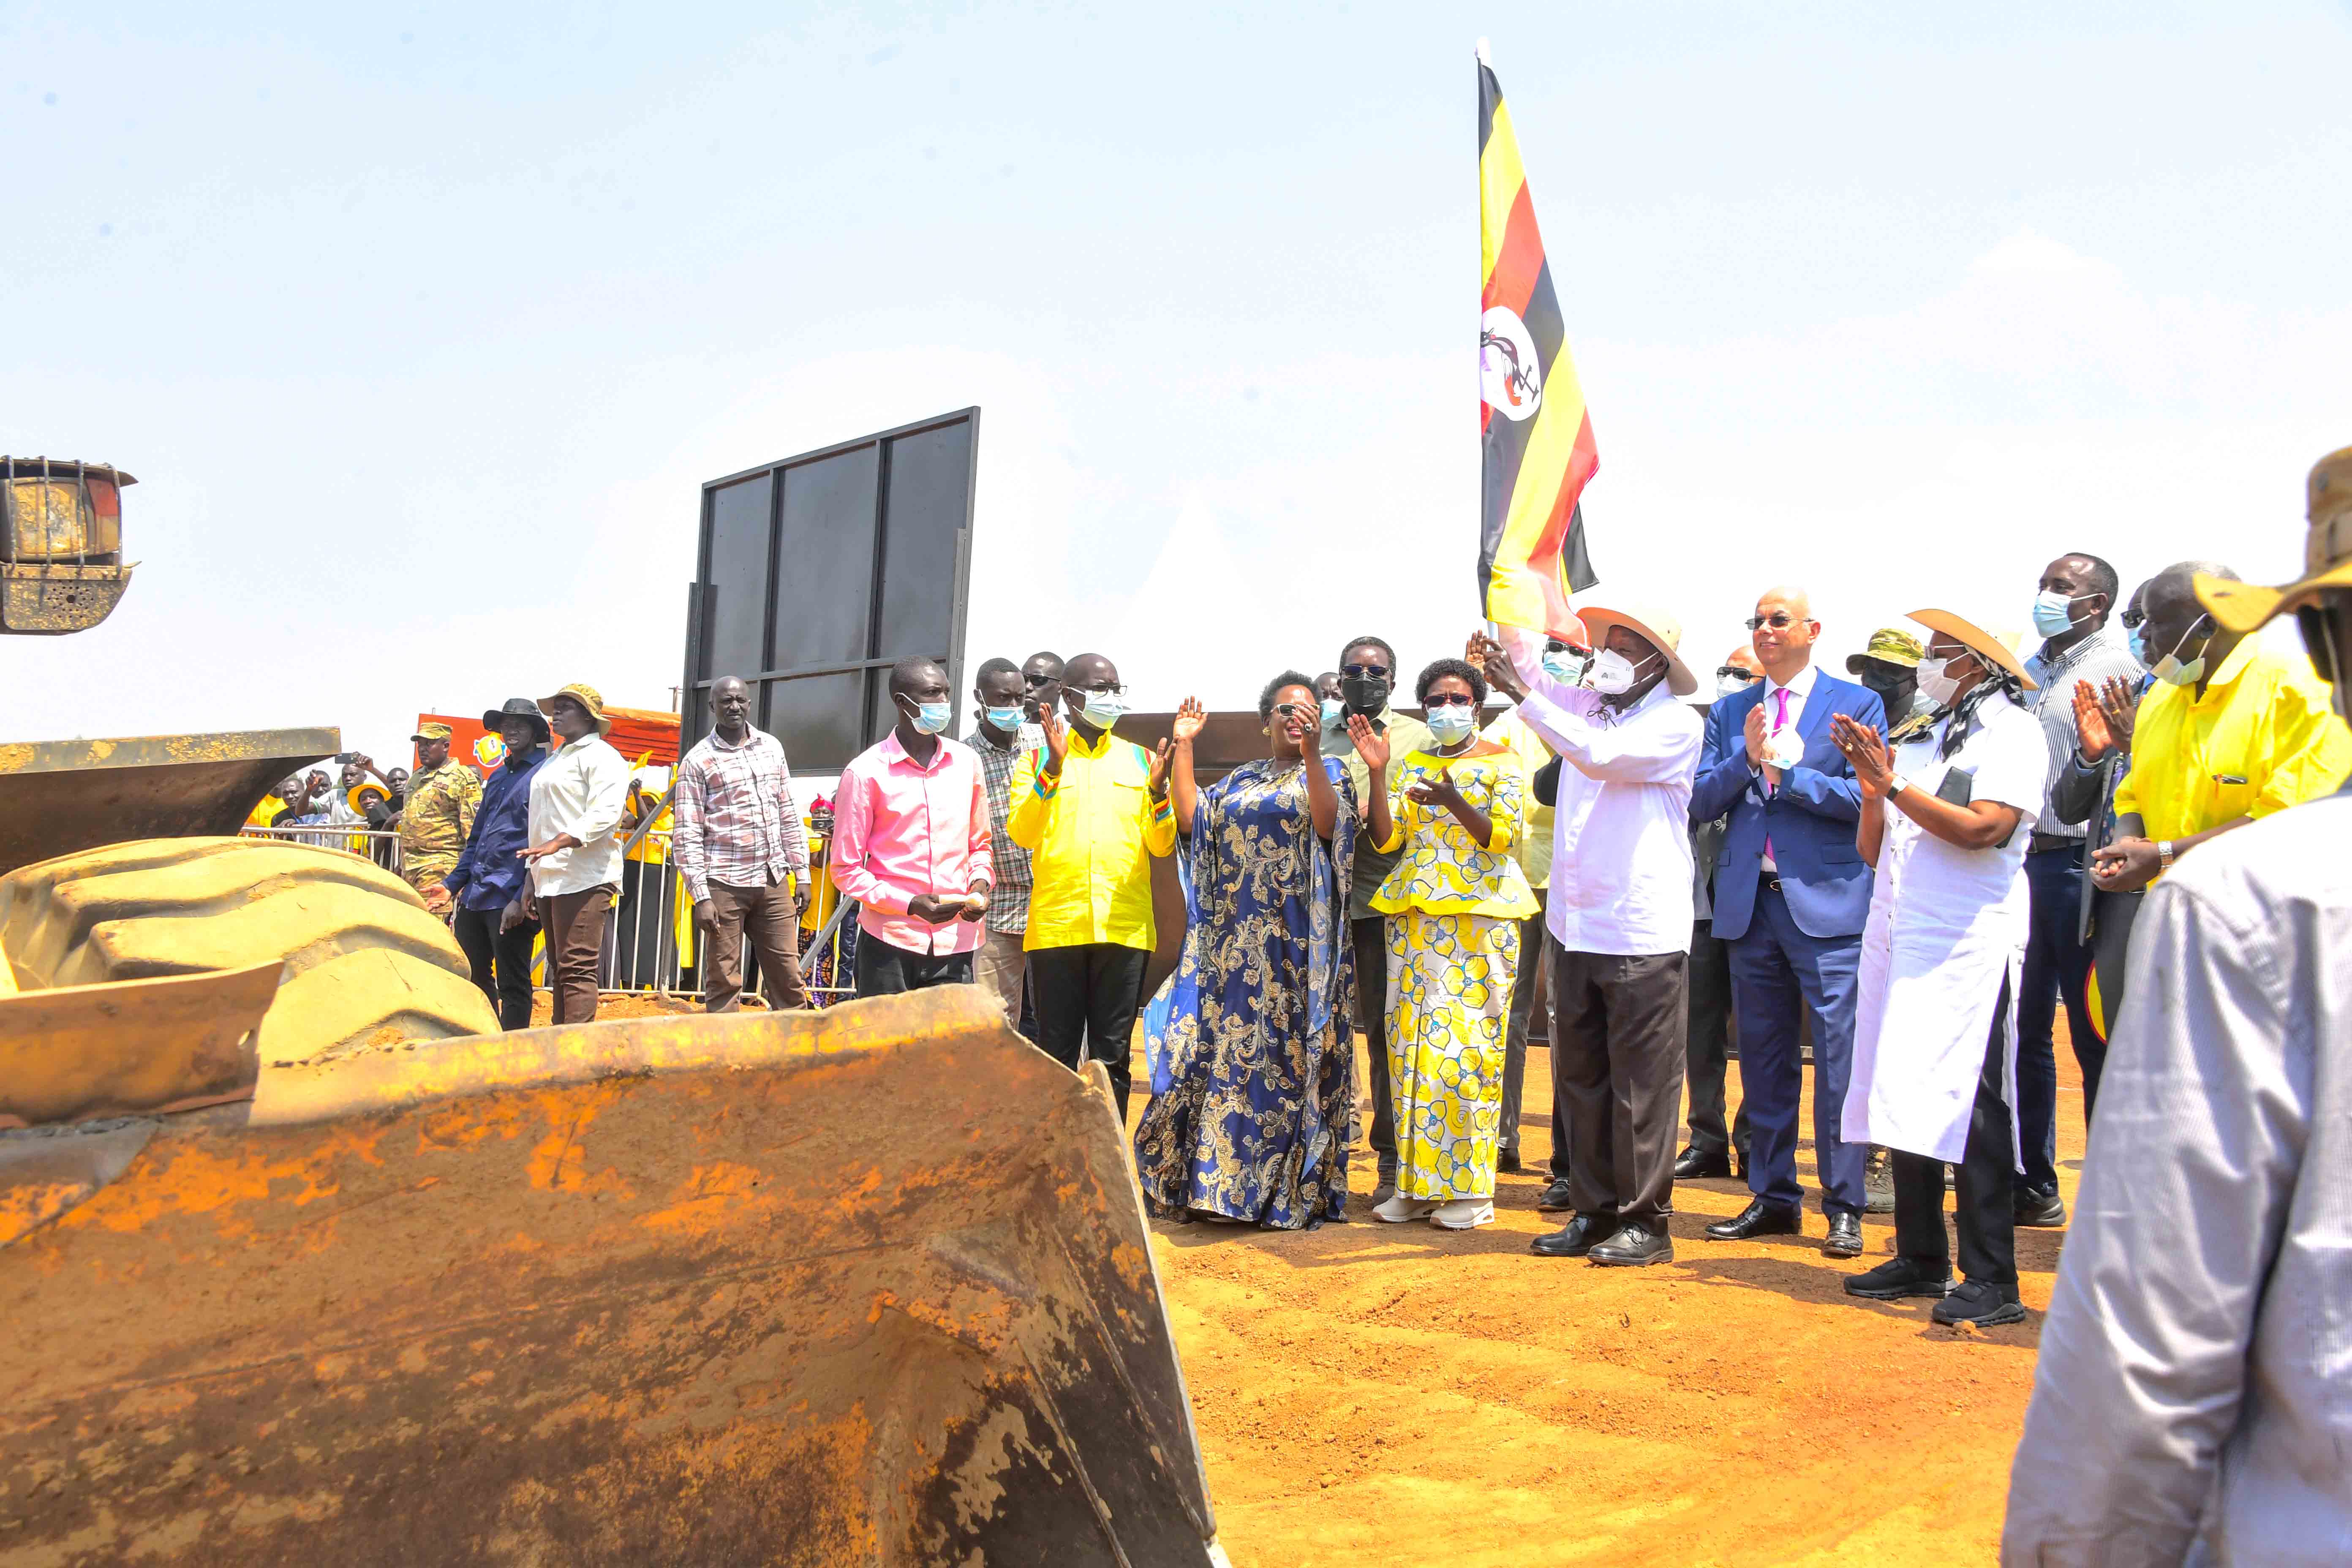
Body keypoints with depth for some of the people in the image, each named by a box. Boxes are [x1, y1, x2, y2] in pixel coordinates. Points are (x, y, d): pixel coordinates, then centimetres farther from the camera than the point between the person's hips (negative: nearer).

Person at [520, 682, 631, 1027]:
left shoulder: (599, 756, -4)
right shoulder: (555, 760, 26)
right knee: (560, 970, 10)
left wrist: (558, 843, -30)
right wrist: (532, 885, 24)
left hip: (584, 879, -10)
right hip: (551, 881, 10)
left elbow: (605, 814, -19)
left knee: (577, 969, -14)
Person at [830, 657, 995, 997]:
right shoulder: (866, 772, -3)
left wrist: (980, 885, 1)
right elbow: (847, 870, -2)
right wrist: (910, 904, -15)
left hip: (954, 944, 3)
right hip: (889, 945, -3)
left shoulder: (966, 762, 11)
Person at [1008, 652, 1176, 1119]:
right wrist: (1053, 768, -14)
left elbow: (1162, 845, 7)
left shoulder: (1140, 760, 13)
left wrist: (1158, 790, -10)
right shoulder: (1039, 758, 9)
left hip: (1124, 926, 1)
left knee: (1112, 1055, 4)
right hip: (1056, 924, -1)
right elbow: (1022, 833, -4)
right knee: (1057, 1053, 2)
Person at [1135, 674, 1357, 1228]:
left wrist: (1311, 753, -26)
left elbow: (1329, 823, -15)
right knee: (1222, 1050, 1)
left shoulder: (1326, 771, 6)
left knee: (1288, 1054, -5)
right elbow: (1191, 818, 5)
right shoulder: (1239, 781, 19)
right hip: (1233, 940, 4)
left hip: (1295, 942, -4)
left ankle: (1294, 1192, 1)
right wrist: (1183, 747, 3)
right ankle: (1215, 1181, 8)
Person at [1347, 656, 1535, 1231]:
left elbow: (1503, 837, -7)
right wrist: (1376, 774, -5)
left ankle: (1468, 1188, -2)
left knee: (1467, 1041, -8)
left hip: (1479, 916, -4)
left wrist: (1455, 802, -22)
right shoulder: (1409, 766, 16)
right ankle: (1417, 1182, 8)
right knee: (1410, 1043, 1)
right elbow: (1386, 841, 7)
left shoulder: (1501, 762, 4)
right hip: (1414, 916, 4)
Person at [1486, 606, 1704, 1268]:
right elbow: (1528, 660, 9)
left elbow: (1601, 756, -20)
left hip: (1644, 936, -6)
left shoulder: (1677, 725, -6)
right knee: (1579, 1076, 10)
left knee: (1641, 1083, 0)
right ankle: (1593, 1212, 20)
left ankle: (1645, 1220, 9)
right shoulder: (1583, 707, 13)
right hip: (1576, 929, 6)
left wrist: (1520, 693, -19)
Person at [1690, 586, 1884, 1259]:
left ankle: (1845, 1208, 3)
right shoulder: (1728, 712, 14)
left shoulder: (1857, 703, 2)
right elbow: (1700, 801, 6)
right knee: (1763, 1061, 11)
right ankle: (1773, 1198, 20)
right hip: (1749, 902, 5)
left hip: (1828, 903, -4)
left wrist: (1785, 770, -12)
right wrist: (1745, 759, -10)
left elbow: (1863, 797, -7)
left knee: (1838, 1061, -6)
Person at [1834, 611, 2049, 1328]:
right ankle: (1922, 1259, 17)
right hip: (1899, 941, 7)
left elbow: (1984, 827, -18)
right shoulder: (1924, 739, 19)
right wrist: (1872, 787, 2)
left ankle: (1992, 1281, -4)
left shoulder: (2012, 732, -2)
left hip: (1970, 947, -7)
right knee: (1905, 1102, 8)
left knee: (1970, 1107, -9)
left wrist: (1893, 784, -13)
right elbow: (1873, 850, 18)